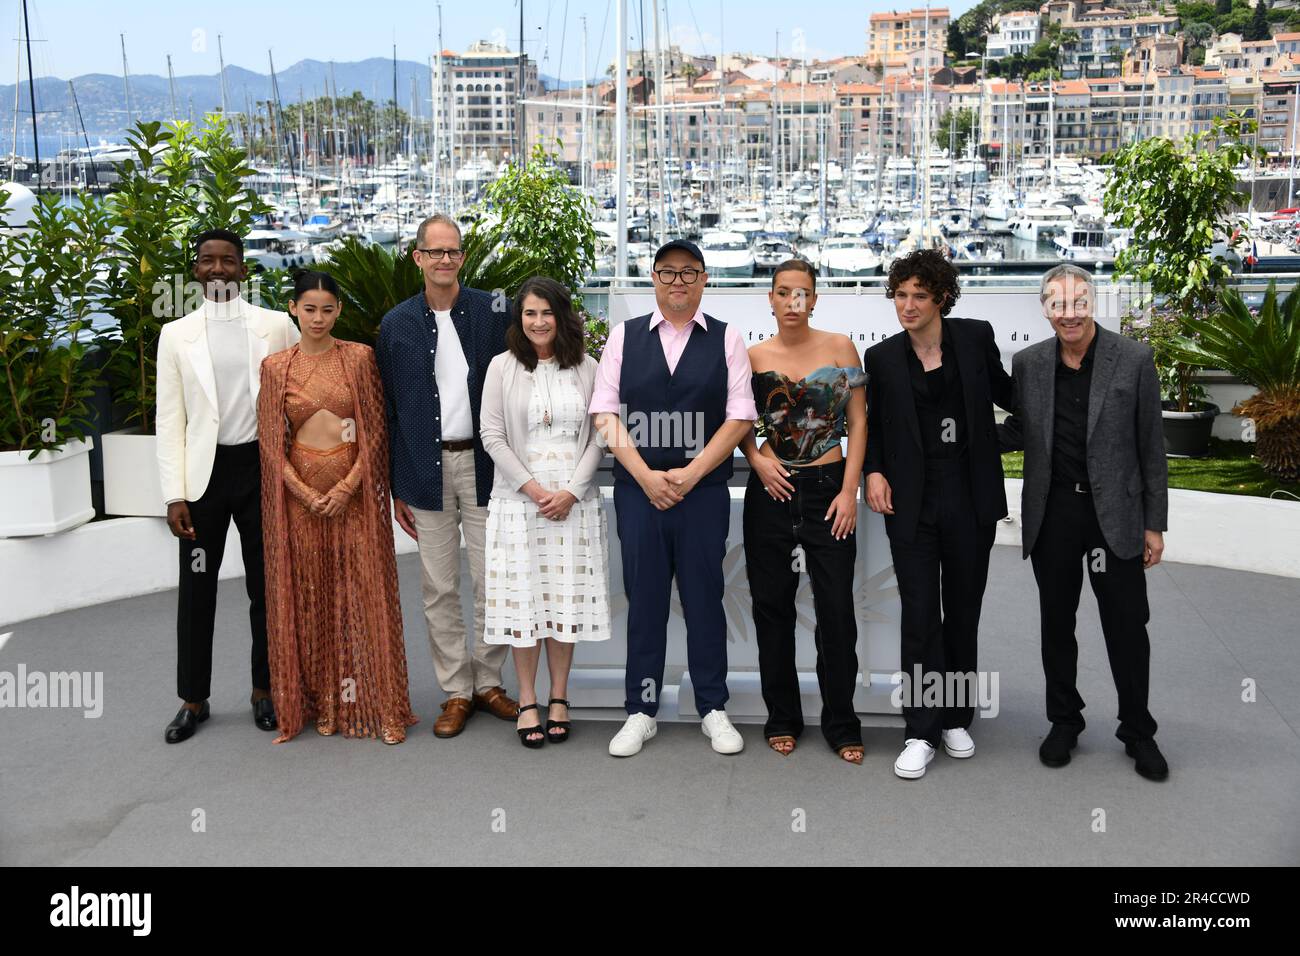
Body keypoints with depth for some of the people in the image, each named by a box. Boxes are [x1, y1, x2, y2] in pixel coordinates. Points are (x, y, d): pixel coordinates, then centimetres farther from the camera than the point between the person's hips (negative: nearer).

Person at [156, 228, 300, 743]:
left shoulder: (277, 325, 2)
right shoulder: (176, 334, 5)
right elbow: (170, 418, 3)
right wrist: (174, 494, -4)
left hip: (259, 466, -1)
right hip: (204, 471, 1)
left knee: (265, 584, 8)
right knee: (196, 588, 7)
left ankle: (264, 690, 23)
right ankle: (193, 700, 21)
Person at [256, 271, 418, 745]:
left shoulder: (359, 357, 1)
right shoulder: (276, 366, 4)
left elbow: (375, 428, -1)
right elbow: (271, 441, 3)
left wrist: (348, 485, -11)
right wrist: (305, 493, -9)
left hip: (353, 490, -1)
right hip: (300, 491, 1)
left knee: (364, 595, -1)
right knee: (310, 598, 5)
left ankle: (379, 705, 6)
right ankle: (324, 703, 17)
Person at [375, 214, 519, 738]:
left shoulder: (493, 310, 0)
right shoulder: (396, 323, 4)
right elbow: (390, 410, 6)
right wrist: (396, 487, 5)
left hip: (483, 462, -1)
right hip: (426, 468, 1)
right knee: (440, 589, 7)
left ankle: (488, 681, 22)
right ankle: (456, 690, 19)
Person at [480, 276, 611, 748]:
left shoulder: (586, 368, 4)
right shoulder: (503, 367, 2)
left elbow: (598, 436, 2)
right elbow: (493, 436, -2)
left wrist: (570, 491, -9)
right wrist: (533, 489, -9)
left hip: (573, 502, 1)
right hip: (518, 500, -1)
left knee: (566, 600, 5)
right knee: (522, 600, 2)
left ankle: (559, 699, 18)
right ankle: (527, 702, 13)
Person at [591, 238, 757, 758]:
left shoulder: (726, 339, 5)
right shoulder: (624, 336, 7)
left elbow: (740, 417, -1)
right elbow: (605, 413, 1)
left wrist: (690, 473, -10)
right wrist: (647, 476, -8)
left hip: (704, 491, 0)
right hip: (637, 490, 1)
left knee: (704, 598, 6)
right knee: (644, 599, 6)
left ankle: (713, 709, 19)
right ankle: (641, 712, 18)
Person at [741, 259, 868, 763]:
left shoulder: (840, 347, 1)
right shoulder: (754, 356, 4)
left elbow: (858, 423, 1)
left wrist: (850, 491, -6)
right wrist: (757, 458, -7)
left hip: (829, 489, -1)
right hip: (772, 492, 1)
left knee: (837, 609, -1)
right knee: (773, 607, 7)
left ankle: (841, 724, 14)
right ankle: (782, 718, 22)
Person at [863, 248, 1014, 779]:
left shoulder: (975, 337, 1)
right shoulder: (882, 357, 2)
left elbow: (1005, 393, 14)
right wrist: (873, 471, -3)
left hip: (970, 497, 1)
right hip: (912, 501, -1)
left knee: (963, 611, 11)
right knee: (919, 616, -2)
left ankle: (955, 718, 26)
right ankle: (920, 734, 6)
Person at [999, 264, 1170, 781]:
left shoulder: (1134, 359, -6)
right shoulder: (1028, 363, 1)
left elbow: (1151, 447, -3)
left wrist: (1154, 524, -3)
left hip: (1116, 514, -2)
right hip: (1052, 513, 2)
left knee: (1128, 627, 5)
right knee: (1057, 625, 13)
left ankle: (1138, 732, 24)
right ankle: (1064, 720, 31)